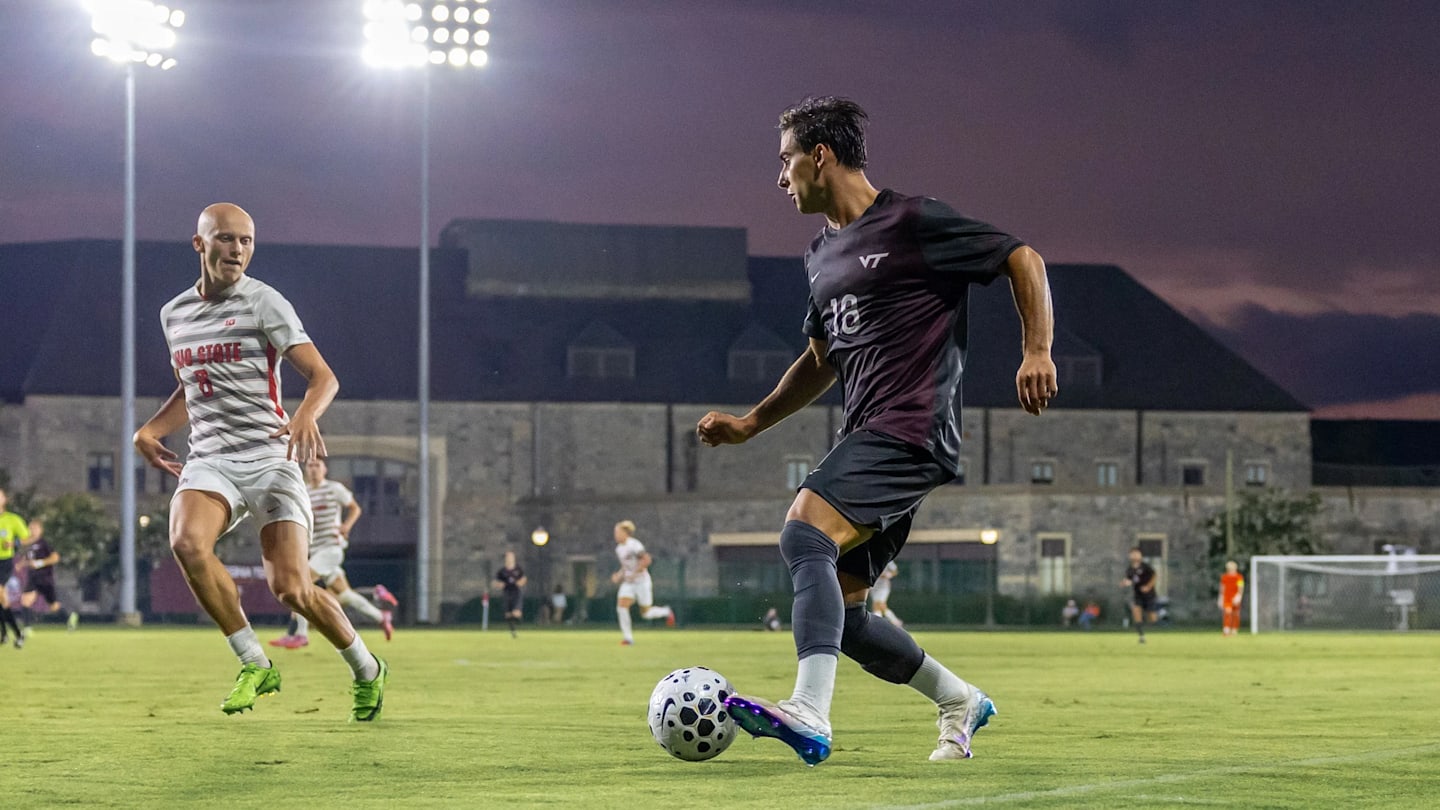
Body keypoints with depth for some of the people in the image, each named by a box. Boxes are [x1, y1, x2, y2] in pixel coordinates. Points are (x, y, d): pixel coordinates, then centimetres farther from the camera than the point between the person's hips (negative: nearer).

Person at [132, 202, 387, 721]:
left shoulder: (263, 303, -3)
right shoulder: (175, 314, 14)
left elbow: (322, 375, -9)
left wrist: (305, 416, -30)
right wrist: (150, 430, 13)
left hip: (268, 458, -4)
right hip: (209, 460, 4)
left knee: (291, 589, -14)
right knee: (187, 543, -28)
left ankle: (366, 672, 14)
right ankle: (255, 666, -13)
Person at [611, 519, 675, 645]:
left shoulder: (634, 545, -17)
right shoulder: (619, 549, 9)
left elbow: (646, 560, -24)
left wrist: (634, 574, -25)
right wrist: (620, 575, 7)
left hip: (642, 581, -7)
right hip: (628, 583, 7)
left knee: (646, 613, 2)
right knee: (621, 606, -14)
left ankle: (666, 612, 32)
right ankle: (627, 637, -10)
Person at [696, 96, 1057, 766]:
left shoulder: (912, 223, -5)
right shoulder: (823, 256, 20)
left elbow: (1023, 260, -3)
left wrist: (1037, 351, -15)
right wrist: (751, 423, 25)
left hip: (912, 429, -9)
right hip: (868, 440, 9)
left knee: (804, 532, -28)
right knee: (839, 612, 7)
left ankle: (810, 716, -38)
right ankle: (959, 701, 26)